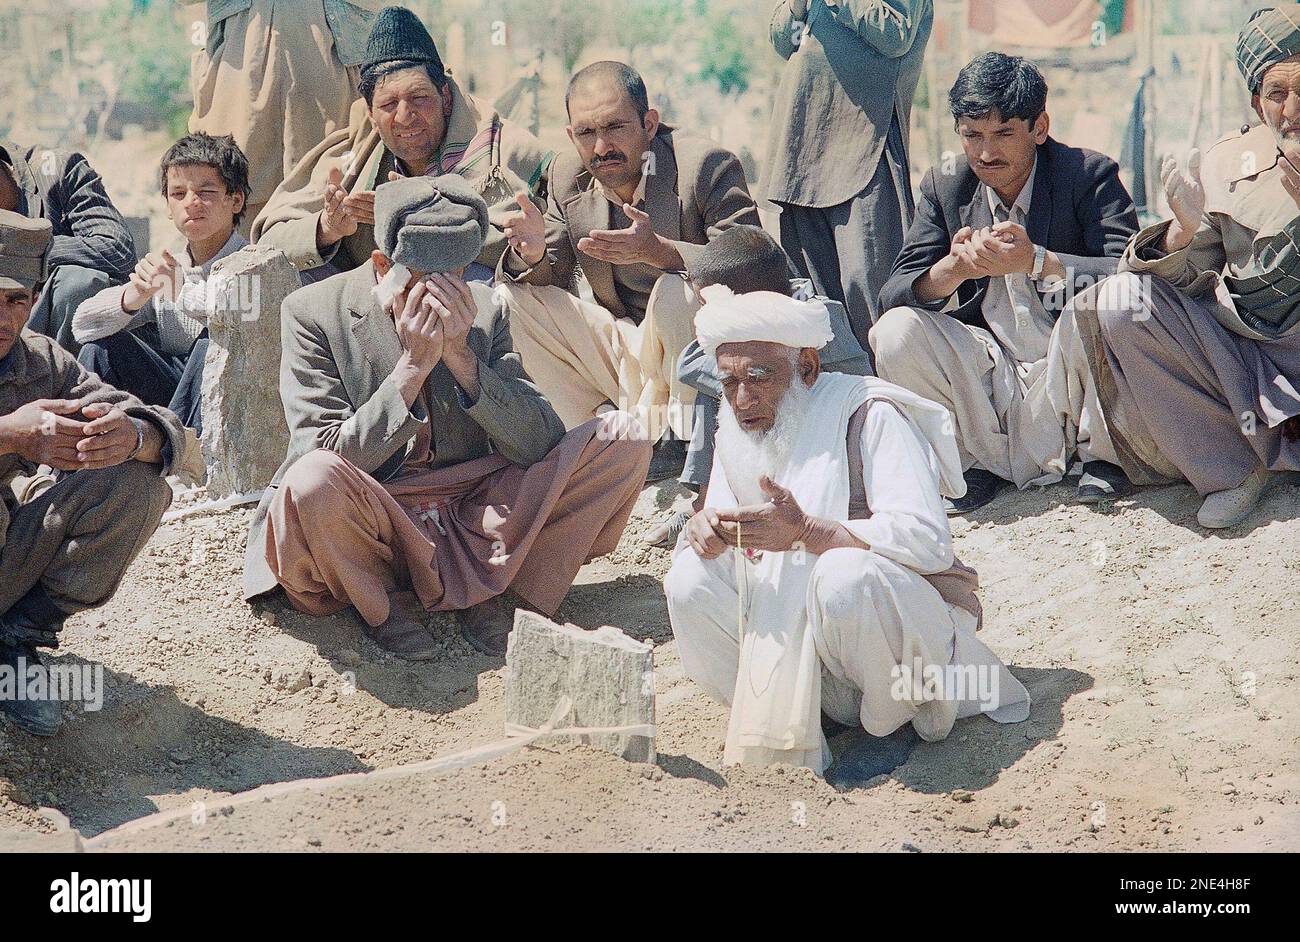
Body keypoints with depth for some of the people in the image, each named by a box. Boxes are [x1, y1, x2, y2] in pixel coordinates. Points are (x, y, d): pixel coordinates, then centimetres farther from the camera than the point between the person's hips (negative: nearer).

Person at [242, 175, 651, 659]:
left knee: (621, 440, -11)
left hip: (474, 523, 3)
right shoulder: (313, 313, -8)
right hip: (371, 534, -3)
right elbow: (329, 459, -16)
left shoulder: (484, 311, 2)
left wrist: (461, 355, -17)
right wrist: (413, 366, -22)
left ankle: (496, 596, -4)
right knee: (312, 480, -39)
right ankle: (381, 605, -7)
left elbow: (542, 447, -5)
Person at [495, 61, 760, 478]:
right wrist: (532, 255, -23)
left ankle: (683, 437, -15)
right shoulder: (568, 176, 2)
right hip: (626, 352, 5)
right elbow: (549, 280, 3)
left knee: (678, 290, -35)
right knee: (513, 297, -8)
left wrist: (658, 250, -41)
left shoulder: (707, 165, -16)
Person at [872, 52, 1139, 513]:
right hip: (991, 382, 3)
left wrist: (1038, 261, -36)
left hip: (1065, 381, -3)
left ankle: (1103, 457, -7)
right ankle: (981, 461, 1)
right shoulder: (944, 187, 4)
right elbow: (893, 294, -5)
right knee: (895, 331, -20)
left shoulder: (1090, 175, -7)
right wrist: (953, 270, -28)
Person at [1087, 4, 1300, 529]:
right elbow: (1184, 282, 1)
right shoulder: (1228, 164, 2)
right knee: (1122, 301, -18)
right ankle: (1234, 468, -9)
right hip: (1237, 355, 4)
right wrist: (1183, 231, -21)